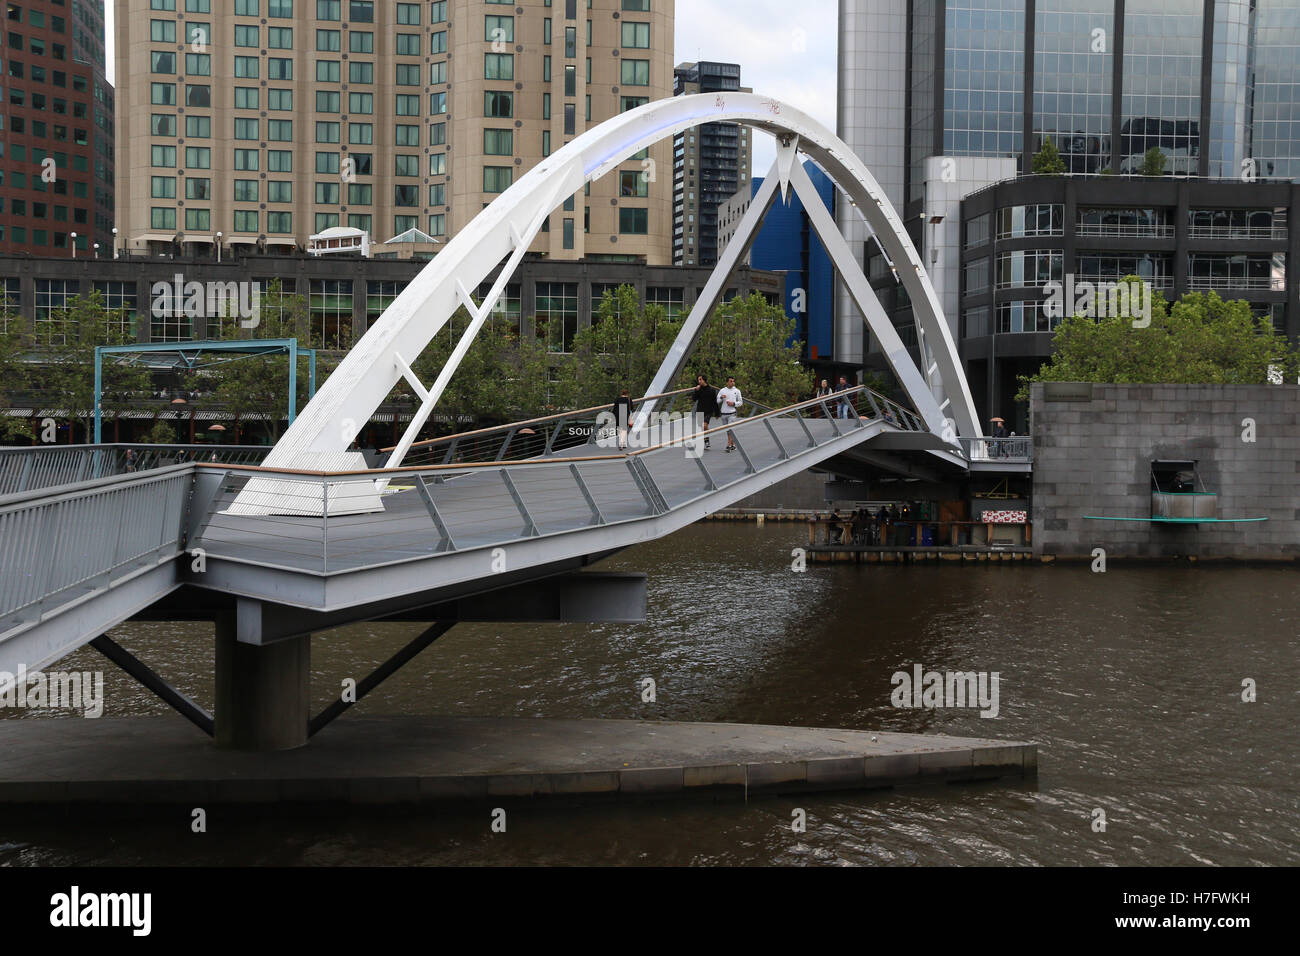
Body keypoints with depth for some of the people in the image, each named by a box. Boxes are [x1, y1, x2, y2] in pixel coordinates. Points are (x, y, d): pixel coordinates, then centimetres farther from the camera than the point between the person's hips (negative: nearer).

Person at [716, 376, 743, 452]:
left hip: (732, 413, -3)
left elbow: (740, 402, 8)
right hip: (724, 414, 3)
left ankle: (729, 445, -15)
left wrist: (733, 403, -10)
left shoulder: (737, 391, 5)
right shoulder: (722, 391, 7)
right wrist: (721, 397, -14)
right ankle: (733, 444, 19)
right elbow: (717, 401, 6)